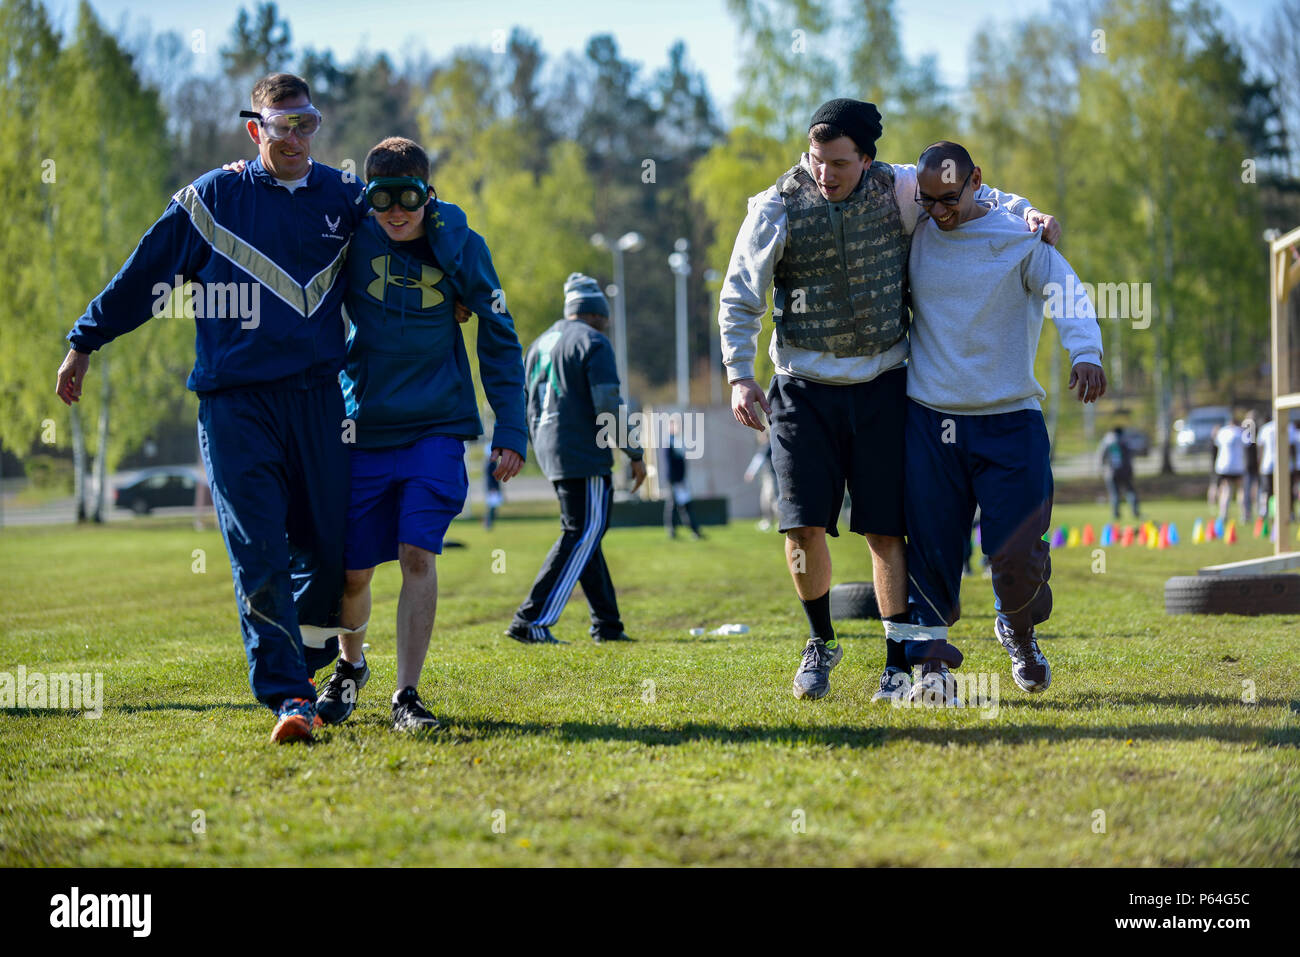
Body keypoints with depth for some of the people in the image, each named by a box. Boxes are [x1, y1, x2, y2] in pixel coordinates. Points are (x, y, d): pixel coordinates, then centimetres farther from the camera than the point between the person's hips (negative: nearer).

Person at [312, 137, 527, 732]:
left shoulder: (460, 247, -4)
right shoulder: (351, 237, -3)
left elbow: (499, 340, 2)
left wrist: (511, 429, -2)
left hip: (436, 426, -1)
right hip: (363, 426, 1)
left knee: (418, 554, -16)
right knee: (351, 570, 5)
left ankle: (406, 695, -10)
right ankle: (350, 664, 34)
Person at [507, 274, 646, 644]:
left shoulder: (540, 344, 17)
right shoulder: (593, 343, -8)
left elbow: (528, 409, 19)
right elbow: (608, 406, -15)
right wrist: (634, 453, -9)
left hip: (550, 452, 9)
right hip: (584, 454, -9)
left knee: (583, 535, 13)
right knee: (581, 536, -7)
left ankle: (607, 624, 14)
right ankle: (532, 621, -14)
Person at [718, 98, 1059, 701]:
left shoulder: (899, 190, -3)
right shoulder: (778, 209, -7)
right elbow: (739, 297, 2)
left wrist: (1024, 211, 0)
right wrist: (739, 376, -5)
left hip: (882, 386, 1)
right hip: (804, 390, -1)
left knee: (886, 531, 0)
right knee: (803, 526, -7)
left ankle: (898, 662, 9)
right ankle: (821, 643, 18)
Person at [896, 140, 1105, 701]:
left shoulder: (1019, 239, -1)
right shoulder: (914, 238, 8)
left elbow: (1068, 295, -13)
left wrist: (1085, 351, -31)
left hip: (1009, 421, -2)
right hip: (928, 420, 2)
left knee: (1017, 555, -4)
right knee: (930, 550, -4)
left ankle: (1019, 630, 26)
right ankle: (933, 661, 5)